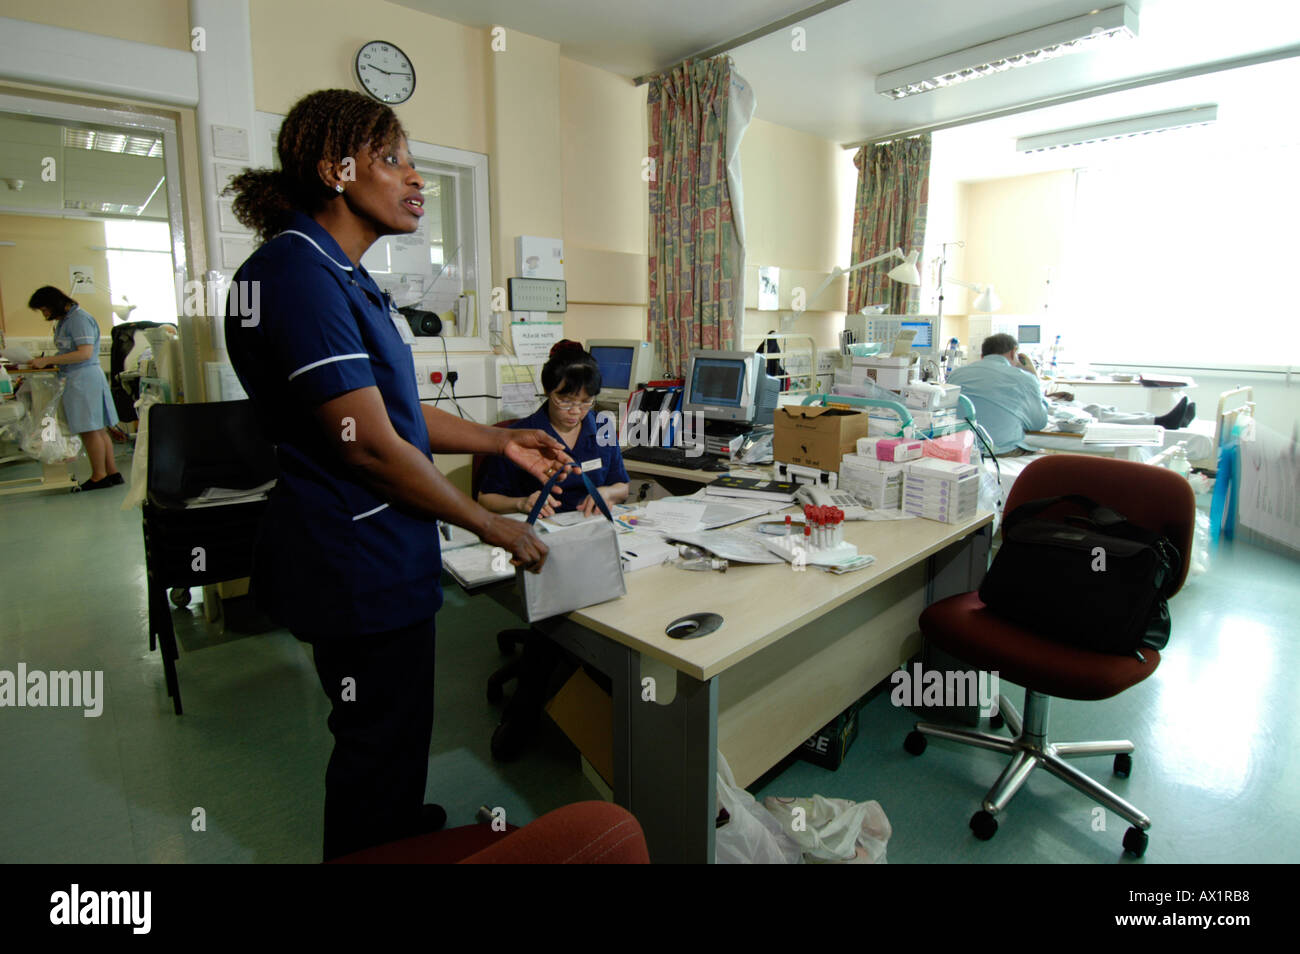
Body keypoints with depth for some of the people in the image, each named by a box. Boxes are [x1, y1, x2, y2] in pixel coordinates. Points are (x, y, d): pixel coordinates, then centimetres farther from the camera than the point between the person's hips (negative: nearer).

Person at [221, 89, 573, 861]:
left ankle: (402, 829, 50)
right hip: (357, 563, -10)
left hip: (378, 555, 10)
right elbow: (367, 444, -24)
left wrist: (502, 442, 9)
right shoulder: (299, 271, -20)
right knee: (381, 739, 9)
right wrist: (495, 527, -14)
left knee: (396, 728, 27)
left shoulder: (342, 275, 13)